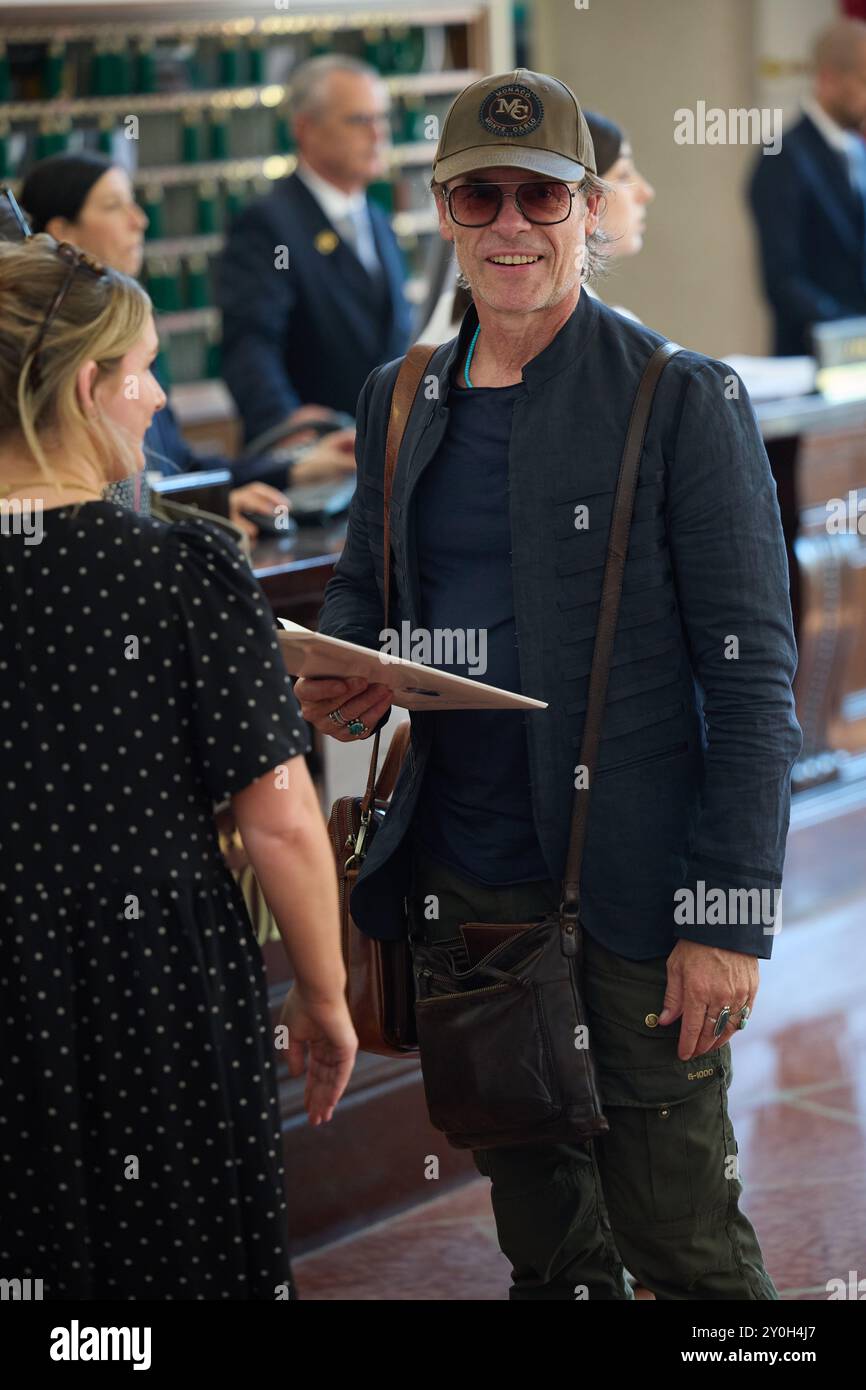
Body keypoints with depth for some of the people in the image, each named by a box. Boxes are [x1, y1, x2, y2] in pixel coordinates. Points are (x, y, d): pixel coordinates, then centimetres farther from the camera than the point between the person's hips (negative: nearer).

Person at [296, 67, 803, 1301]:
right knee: (537, 1220, 17)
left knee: (681, 1242, 0)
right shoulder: (401, 398, 10)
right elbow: (360, 587, 23)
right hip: (462, 879, 5)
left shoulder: (682, 401, -7)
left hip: (631, 896, -5)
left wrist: (728, 917, -15)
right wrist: (337, 680, -2)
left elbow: (753, 675, -9)